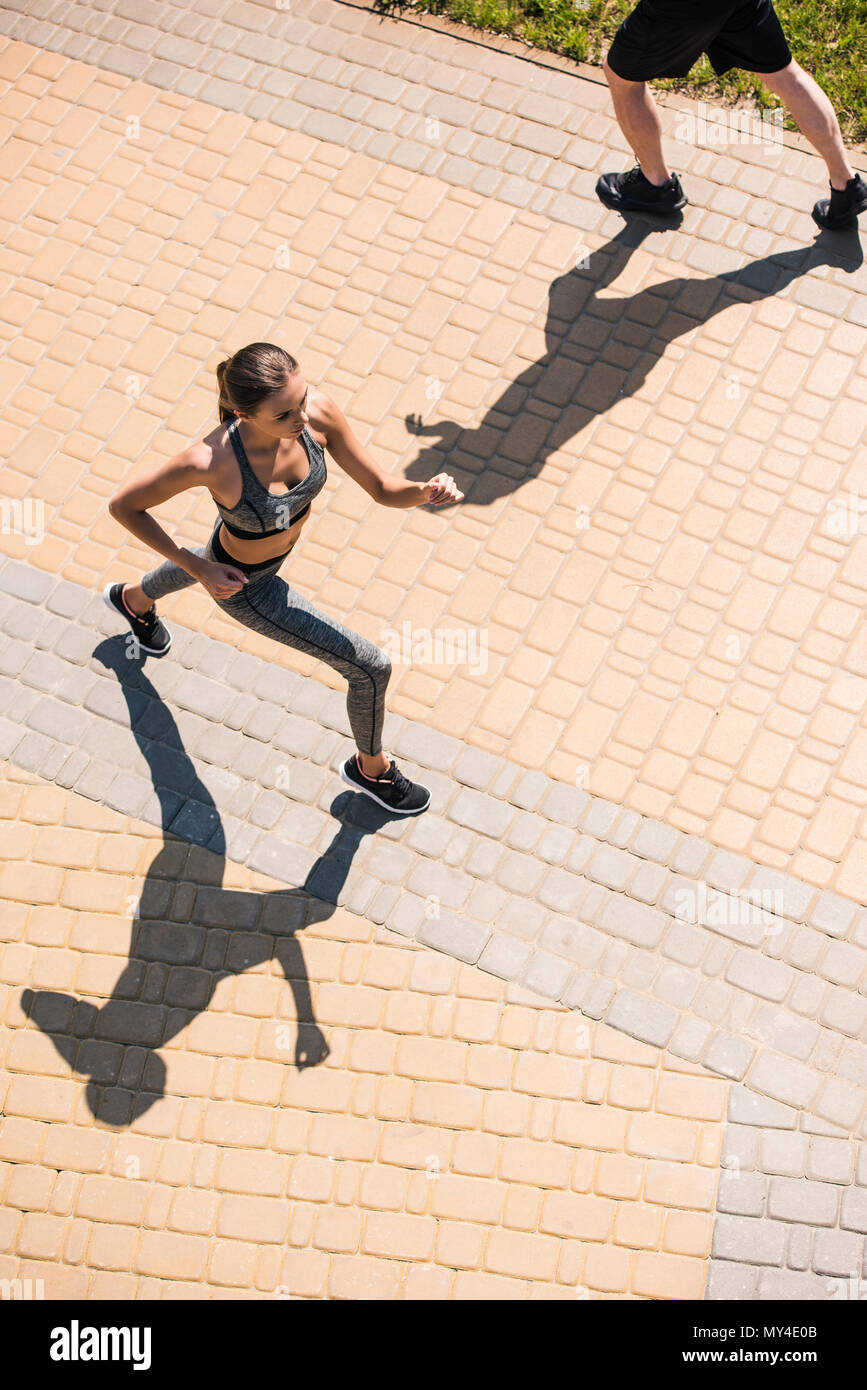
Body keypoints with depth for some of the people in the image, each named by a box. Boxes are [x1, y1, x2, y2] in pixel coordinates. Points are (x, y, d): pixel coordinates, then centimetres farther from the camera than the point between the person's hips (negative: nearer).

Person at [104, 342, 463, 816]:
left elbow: (383, 489, -21)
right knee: (371, 668, 0)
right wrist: (199, 570, -23)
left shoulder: (319, 412, -31)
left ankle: (134, 600, 78)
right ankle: (370, 767, 34)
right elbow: (123, 505, -26)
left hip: (282, 544, 6)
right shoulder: (210, 461, -42)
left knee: (200, 563, 41)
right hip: (242, 581, -6)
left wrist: (427, 491, -43)